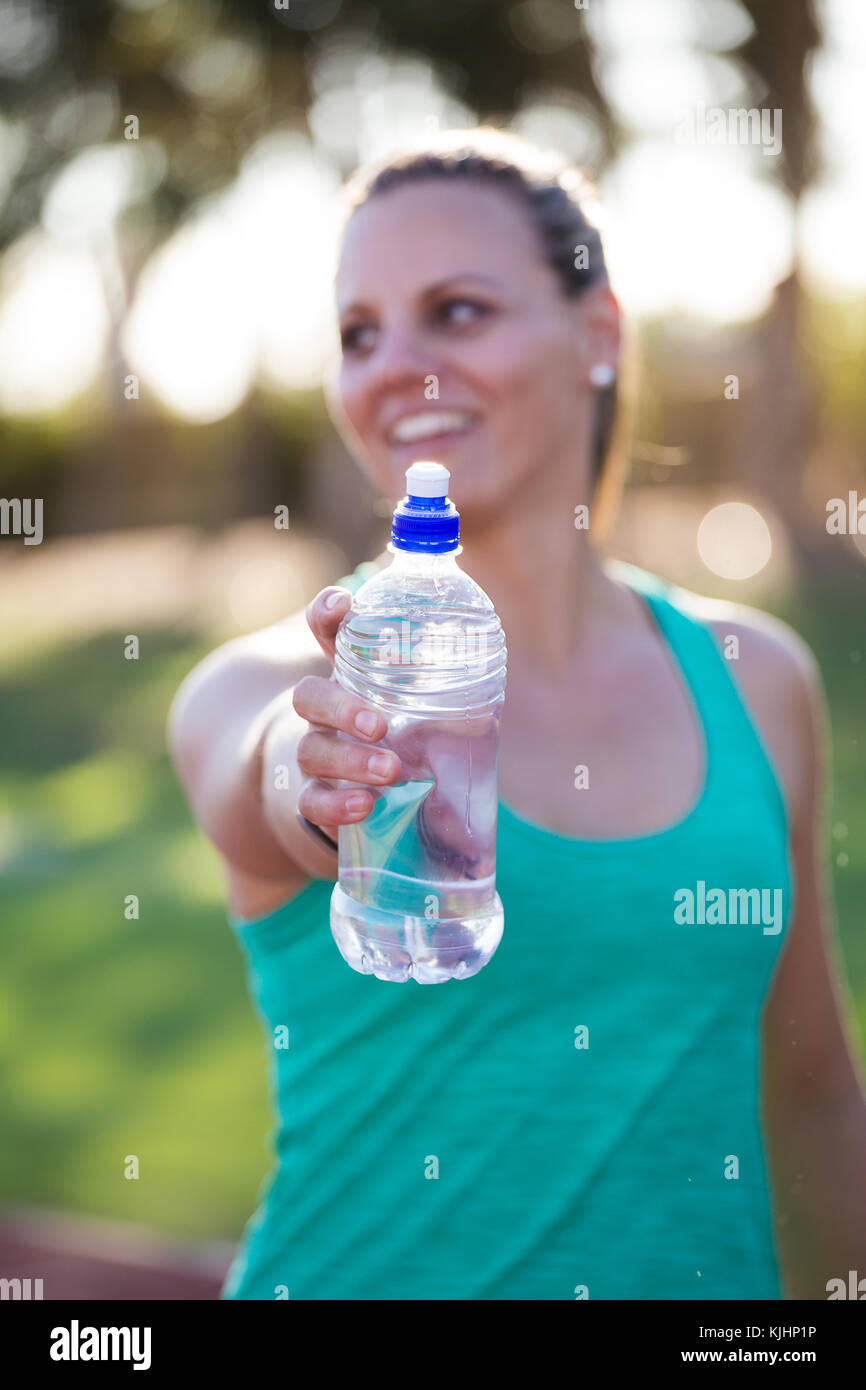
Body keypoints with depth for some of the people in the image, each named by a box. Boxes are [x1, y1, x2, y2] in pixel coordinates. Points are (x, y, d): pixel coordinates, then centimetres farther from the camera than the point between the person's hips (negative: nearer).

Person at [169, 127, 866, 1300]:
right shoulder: (255, 689, -11)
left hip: (709, 1268, 3)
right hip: (364, 1272, -2)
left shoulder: (756, 678, -1)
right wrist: (325, 771, -55)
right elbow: (259, 792, -35)